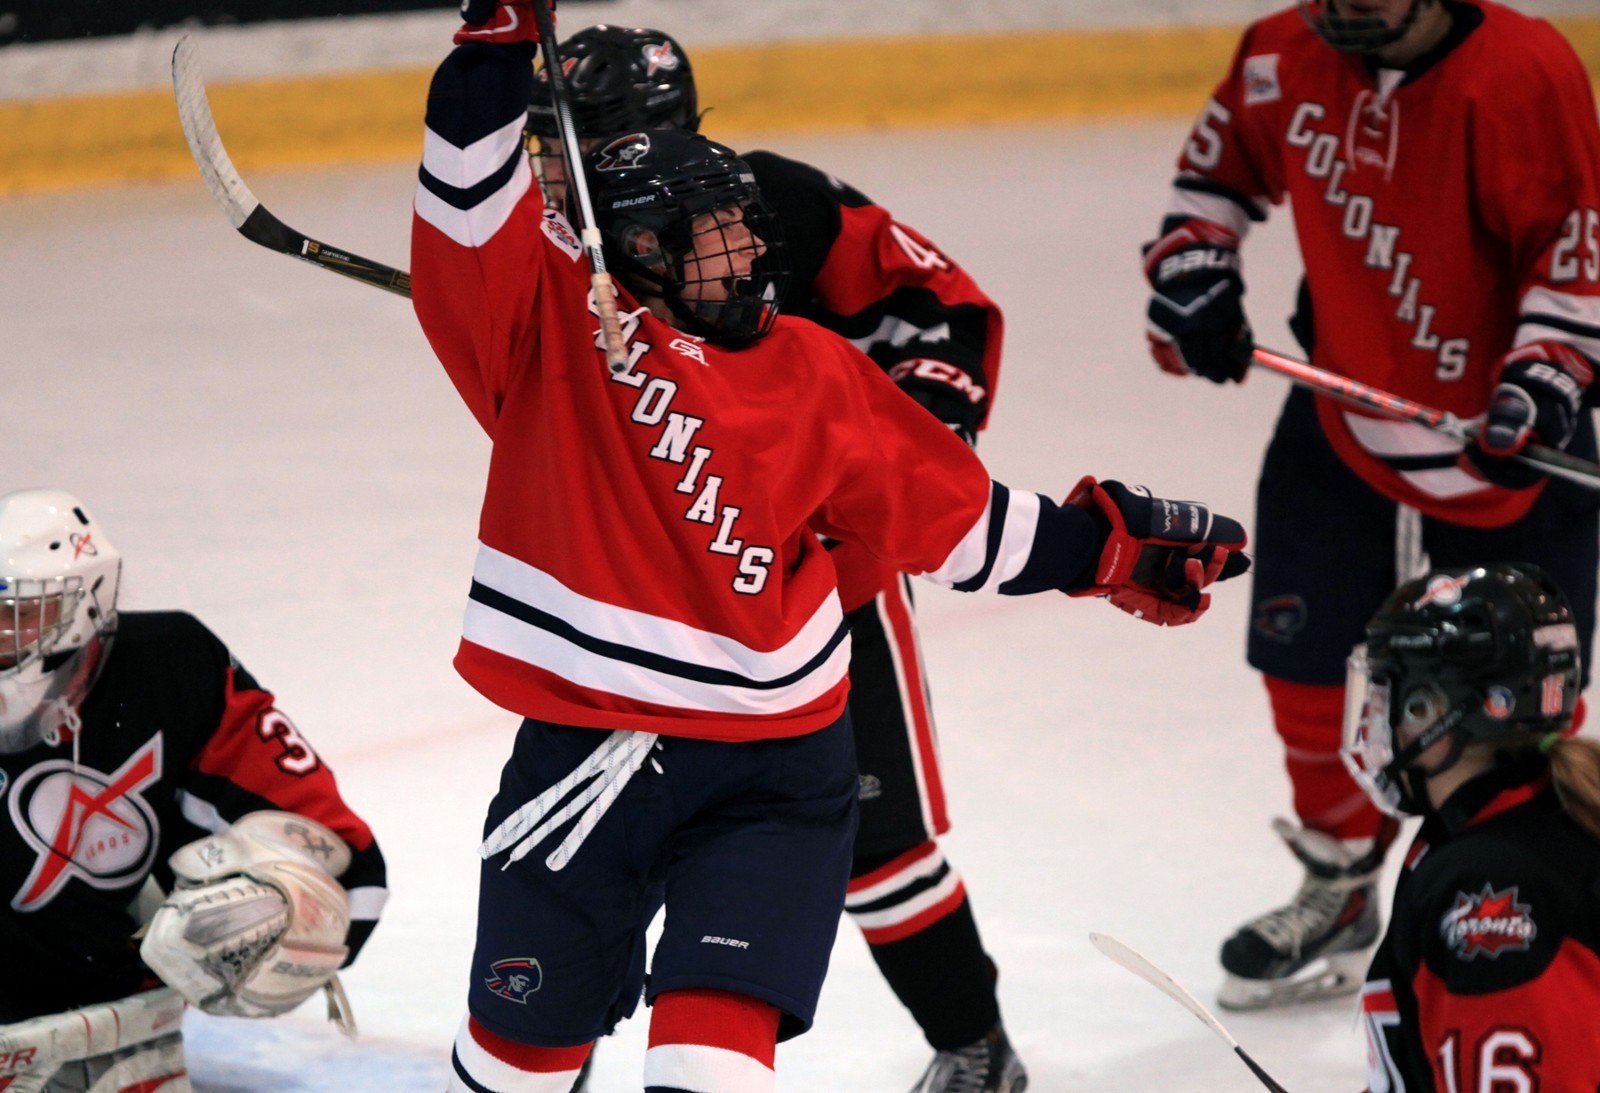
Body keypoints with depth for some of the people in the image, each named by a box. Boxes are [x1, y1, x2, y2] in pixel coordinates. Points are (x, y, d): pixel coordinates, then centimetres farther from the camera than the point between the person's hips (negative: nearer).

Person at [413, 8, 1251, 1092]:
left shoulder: (816, 374, 5)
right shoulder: (557, 319, -3)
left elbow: (957, 516, 13)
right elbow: (470, 187, -11)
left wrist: (1108, 546, 13)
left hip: (774, 774, 0)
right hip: (583, 754, 0)